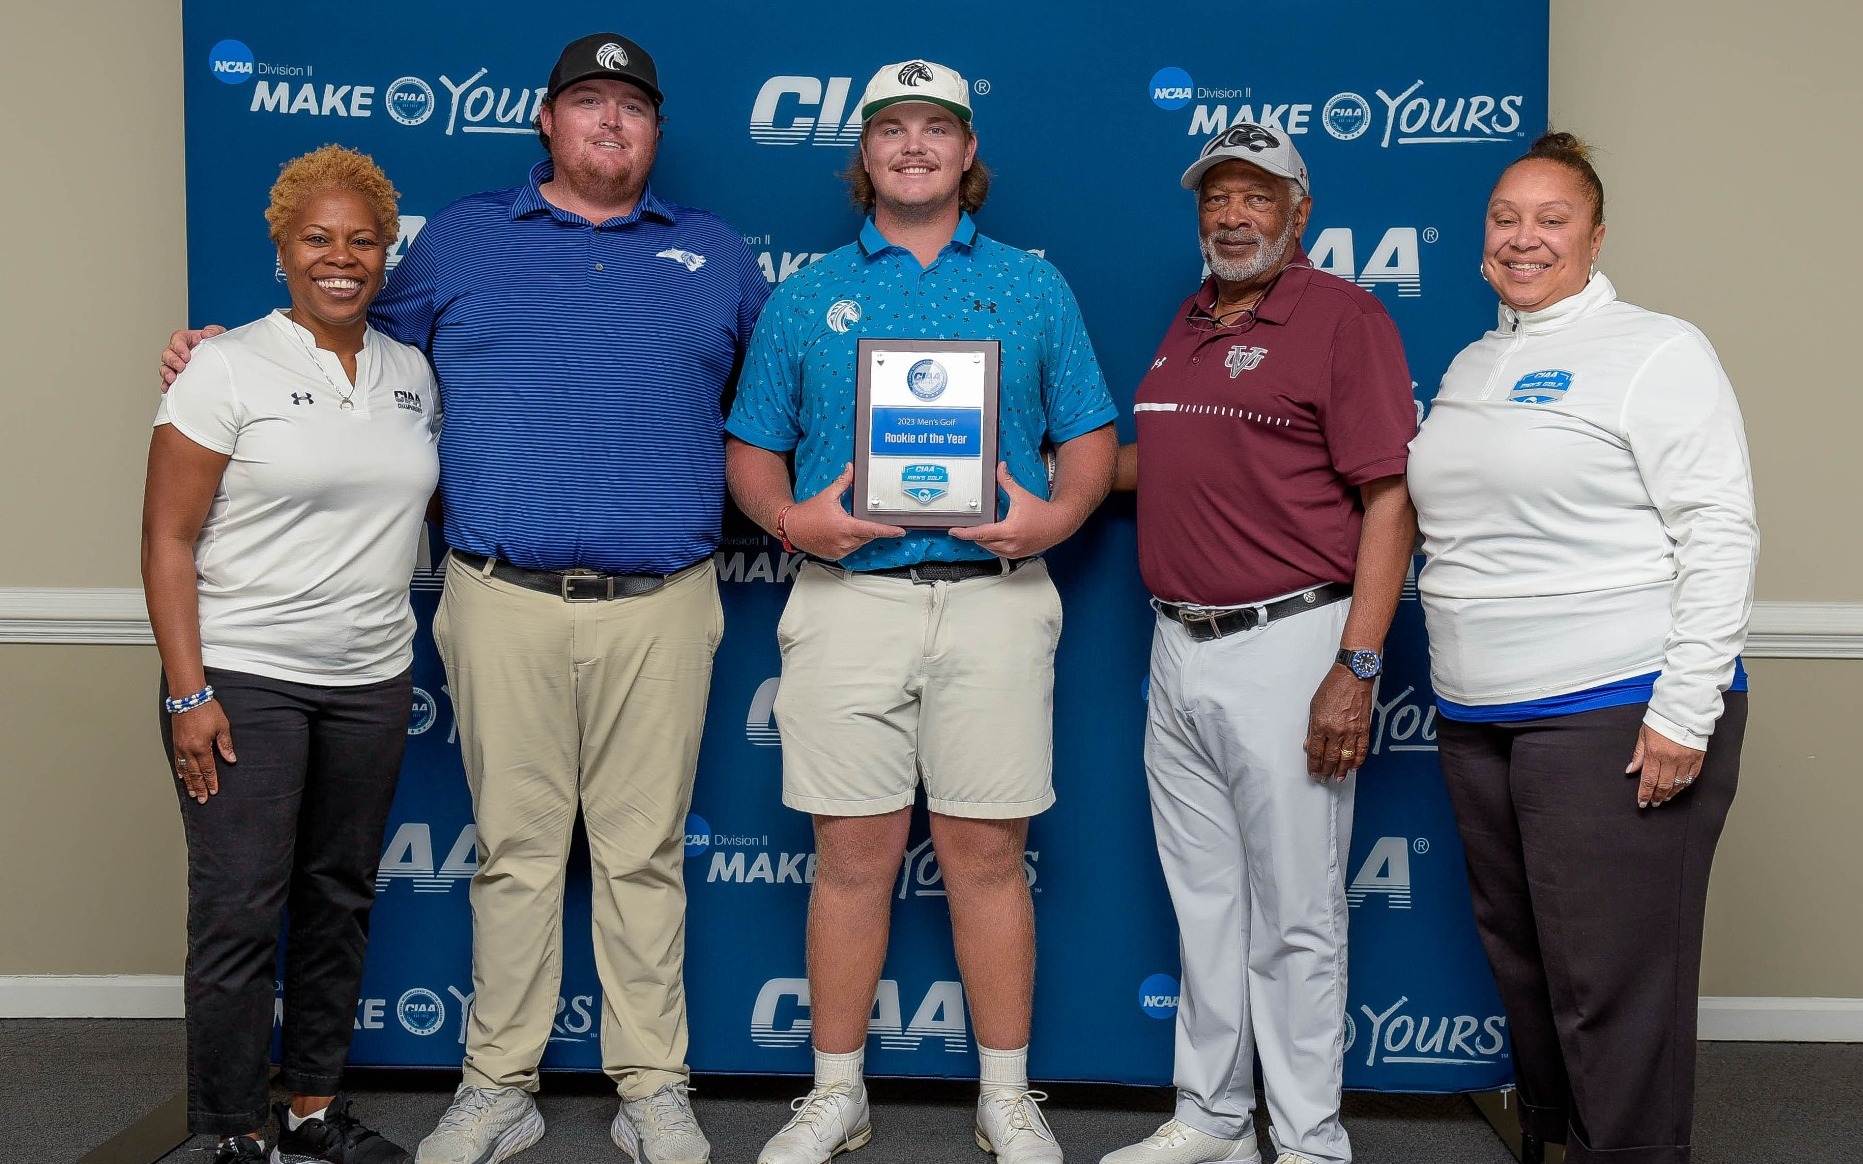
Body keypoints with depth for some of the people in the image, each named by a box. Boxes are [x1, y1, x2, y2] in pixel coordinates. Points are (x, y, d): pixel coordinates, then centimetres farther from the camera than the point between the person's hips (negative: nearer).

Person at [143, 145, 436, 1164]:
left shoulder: (410, 372, 9)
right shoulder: (230, 367, -7)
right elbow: (168, 535, -9)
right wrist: (187, 694, -14)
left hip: (371, 680, 5)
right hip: (243, 678, -5)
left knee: (339, 897, 12)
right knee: (240, 911, -3)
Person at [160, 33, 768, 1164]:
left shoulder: (714, 252, 14)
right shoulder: (461, 239, 13)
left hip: (661, 605, 0)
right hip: (506, 601, 0)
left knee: (645, 853, 5)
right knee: (515, 850, 5)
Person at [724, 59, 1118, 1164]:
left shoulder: (1033, 285, 12)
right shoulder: (809, 296, 12)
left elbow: (1091, 437, 9)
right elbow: (751, 450, 12)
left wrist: (1056, 513, -10)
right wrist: (791, 516, -8)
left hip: (995, 599, 0)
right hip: (847, 600, 1)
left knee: (988, 854, 3)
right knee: (854, 856, 4)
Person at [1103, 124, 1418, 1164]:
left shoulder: (1343, 317, -7)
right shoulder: (1187, 325, 17)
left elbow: (1392, 498, -13)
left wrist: (1356, 668, -20)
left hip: (1286, 647, -7)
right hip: (1179, 651, 7)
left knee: (1294, 915, 1)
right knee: (1205, 902, 14)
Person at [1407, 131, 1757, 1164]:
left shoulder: (1655, 352, -5)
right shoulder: (1471, 366, 17)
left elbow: (1719, 534, -12)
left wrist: (1685, 713, -18)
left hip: (1617, 718, -7)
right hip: (1479, 719, 7)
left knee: (1612, 984, -3)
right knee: (1522, 962, 16)